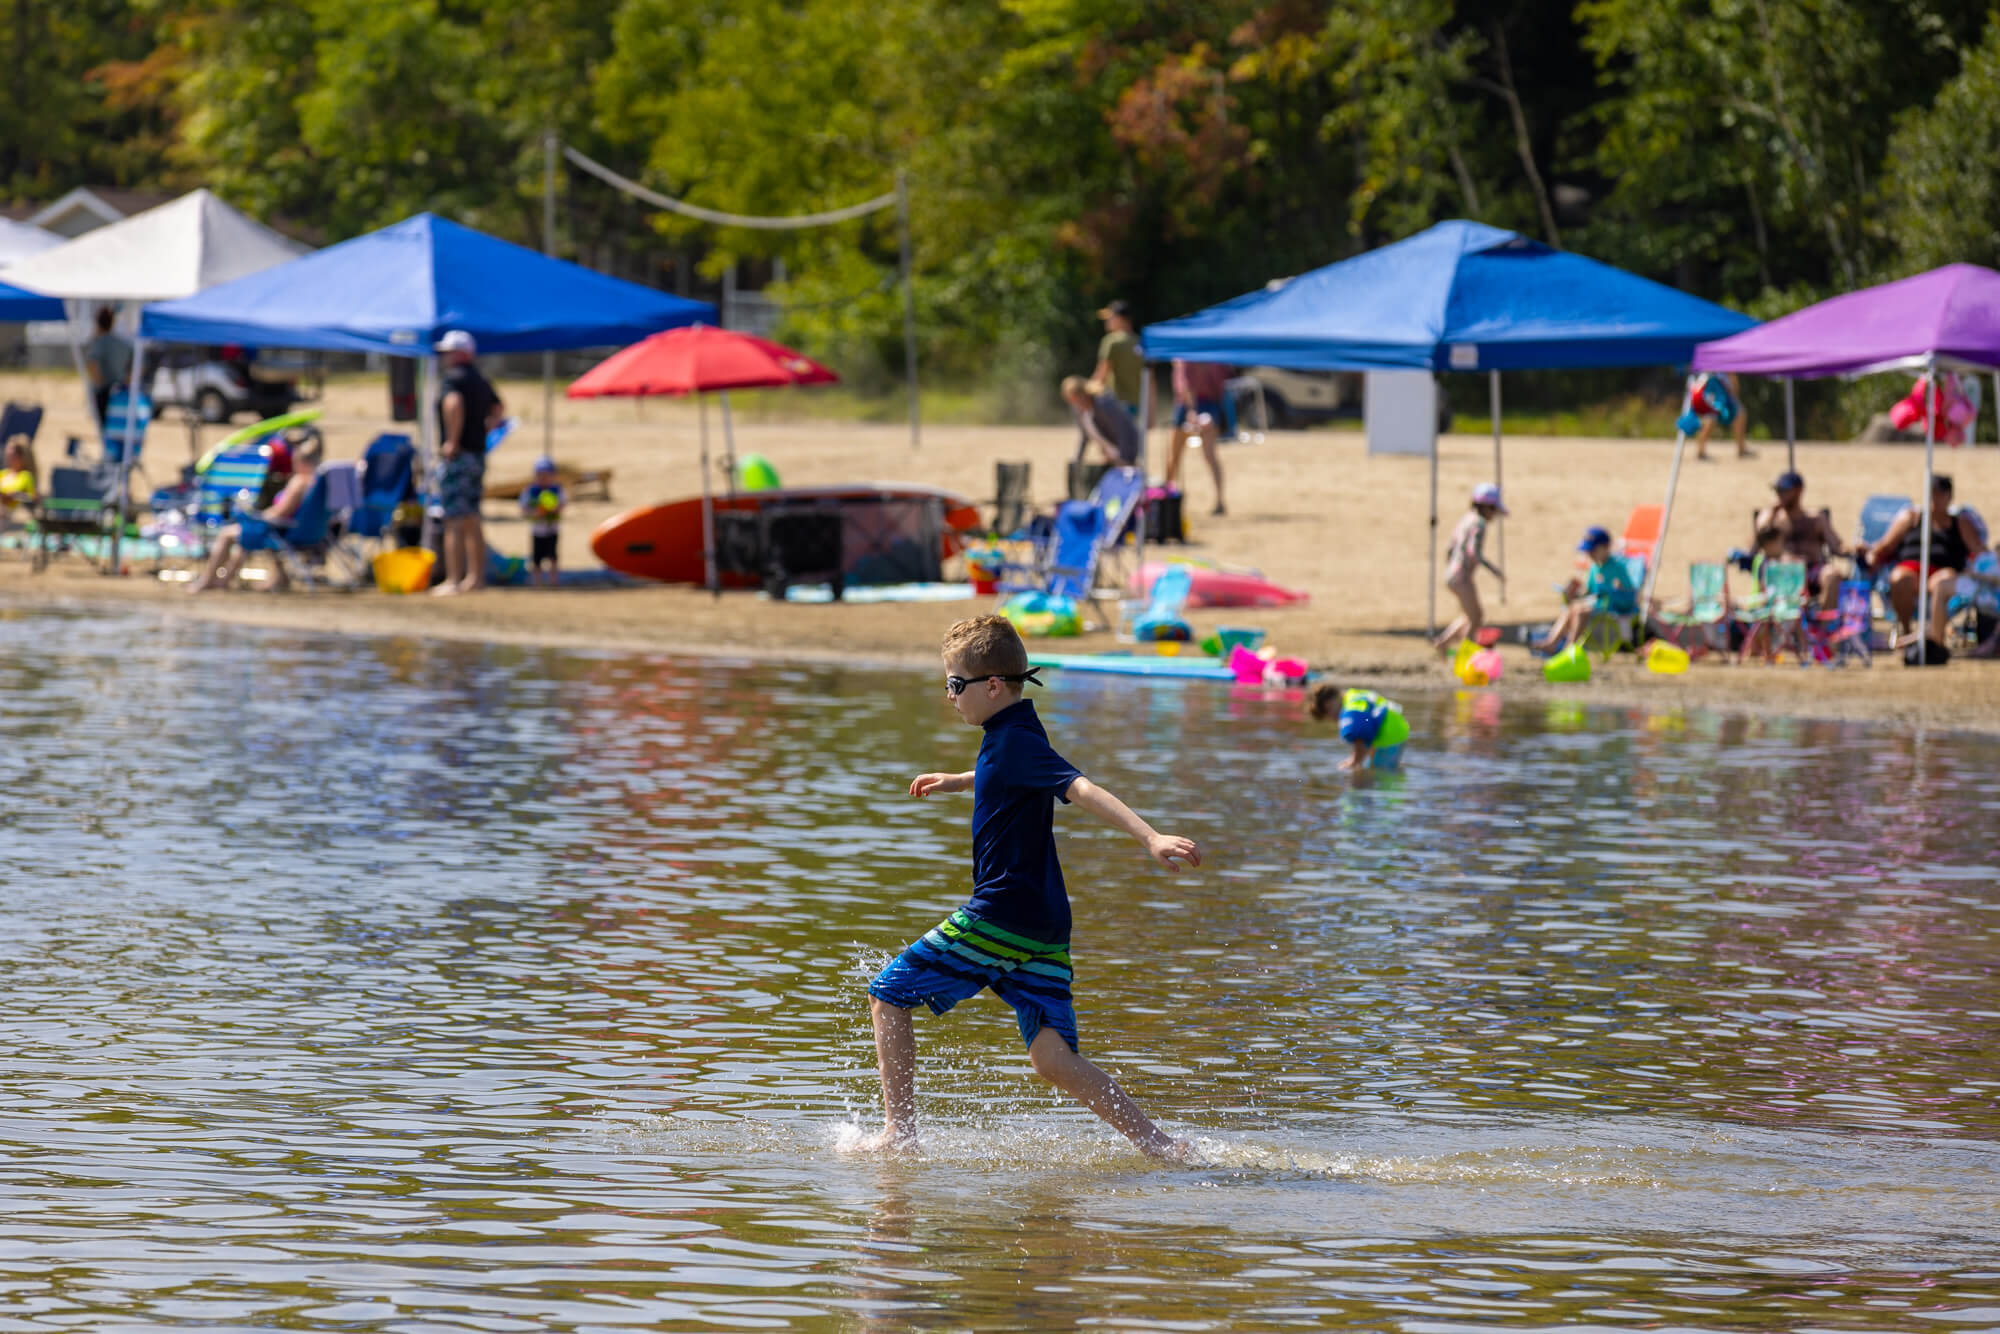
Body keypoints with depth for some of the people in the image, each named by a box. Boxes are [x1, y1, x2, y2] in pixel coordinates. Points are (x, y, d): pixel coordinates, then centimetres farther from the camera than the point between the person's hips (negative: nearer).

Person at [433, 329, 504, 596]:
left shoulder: (455, 377, -13)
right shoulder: (481, 381, 14)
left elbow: (454, 403, -35)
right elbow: (498, 409, 31)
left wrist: (453, 441, -26)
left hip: (457, 457, -9)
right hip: (478, 455, 9)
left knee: (454, 522, -8)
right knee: (471, 521, 16)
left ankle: (453, 581, -9)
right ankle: (476, 577, 19)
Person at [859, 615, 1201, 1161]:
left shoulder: (1014, 742, -14)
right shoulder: (1011, 736, 16)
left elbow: (1080, 788, -28)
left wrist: (1150, 838, -41)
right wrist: (957, 781, 60)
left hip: (1000, 915, -9)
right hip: (1044, 925, 9)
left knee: (888, 995, 6)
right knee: (1054, 1059, 3)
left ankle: (898, 1131, 6)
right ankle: (1157, 1144, -10)